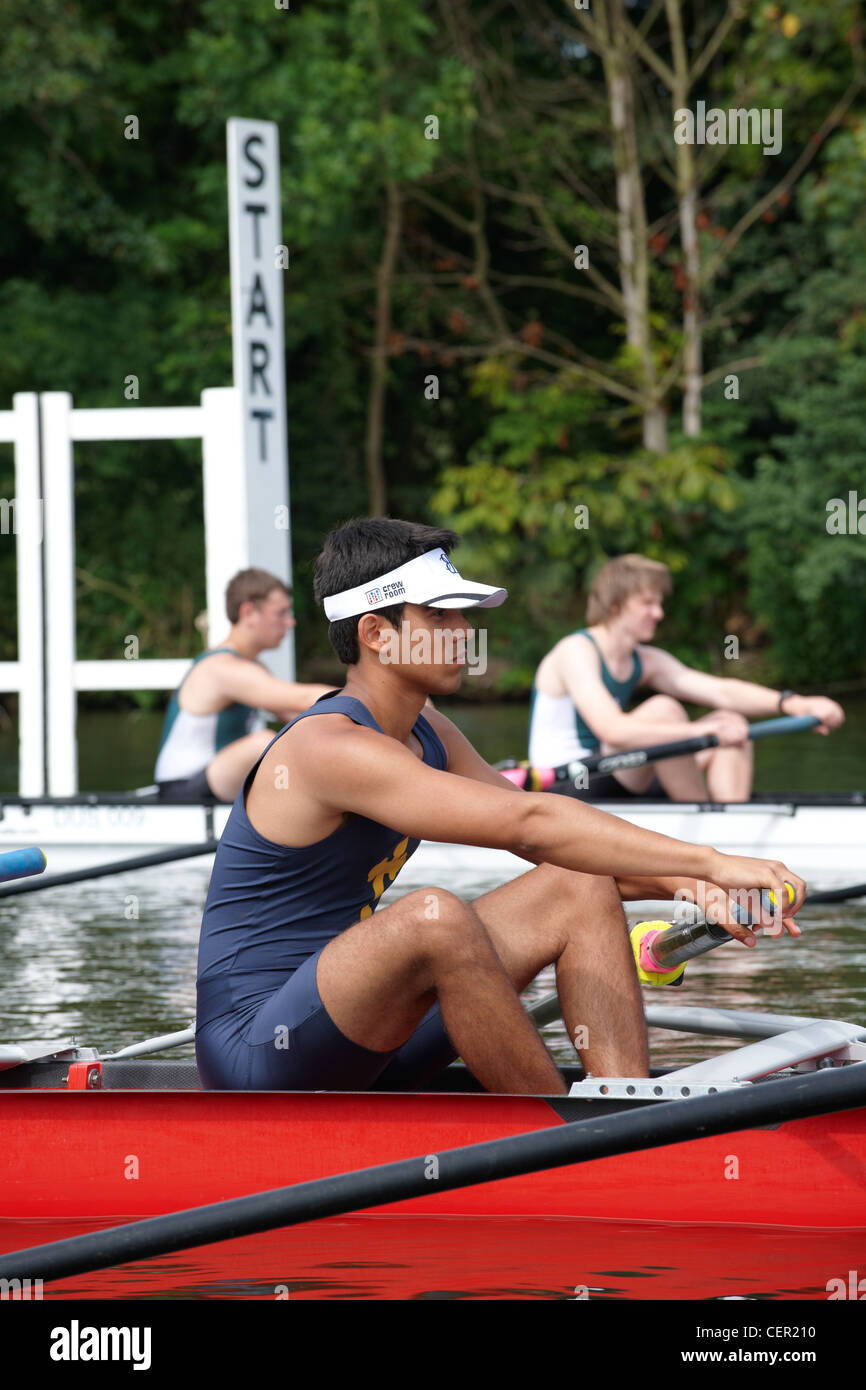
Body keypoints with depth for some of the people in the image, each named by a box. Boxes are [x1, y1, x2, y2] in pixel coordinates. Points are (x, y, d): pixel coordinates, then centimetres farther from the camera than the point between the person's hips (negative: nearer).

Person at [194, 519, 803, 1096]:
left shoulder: (429, 736, 10)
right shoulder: (331, 749, -21)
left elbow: (563, 852, 13)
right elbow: (528, 825, -28)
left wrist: (691, 887, -4)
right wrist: (709, 862, -29)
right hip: (255, 1058, -10)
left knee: (580, 887, 3)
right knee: (436, 917, -36)